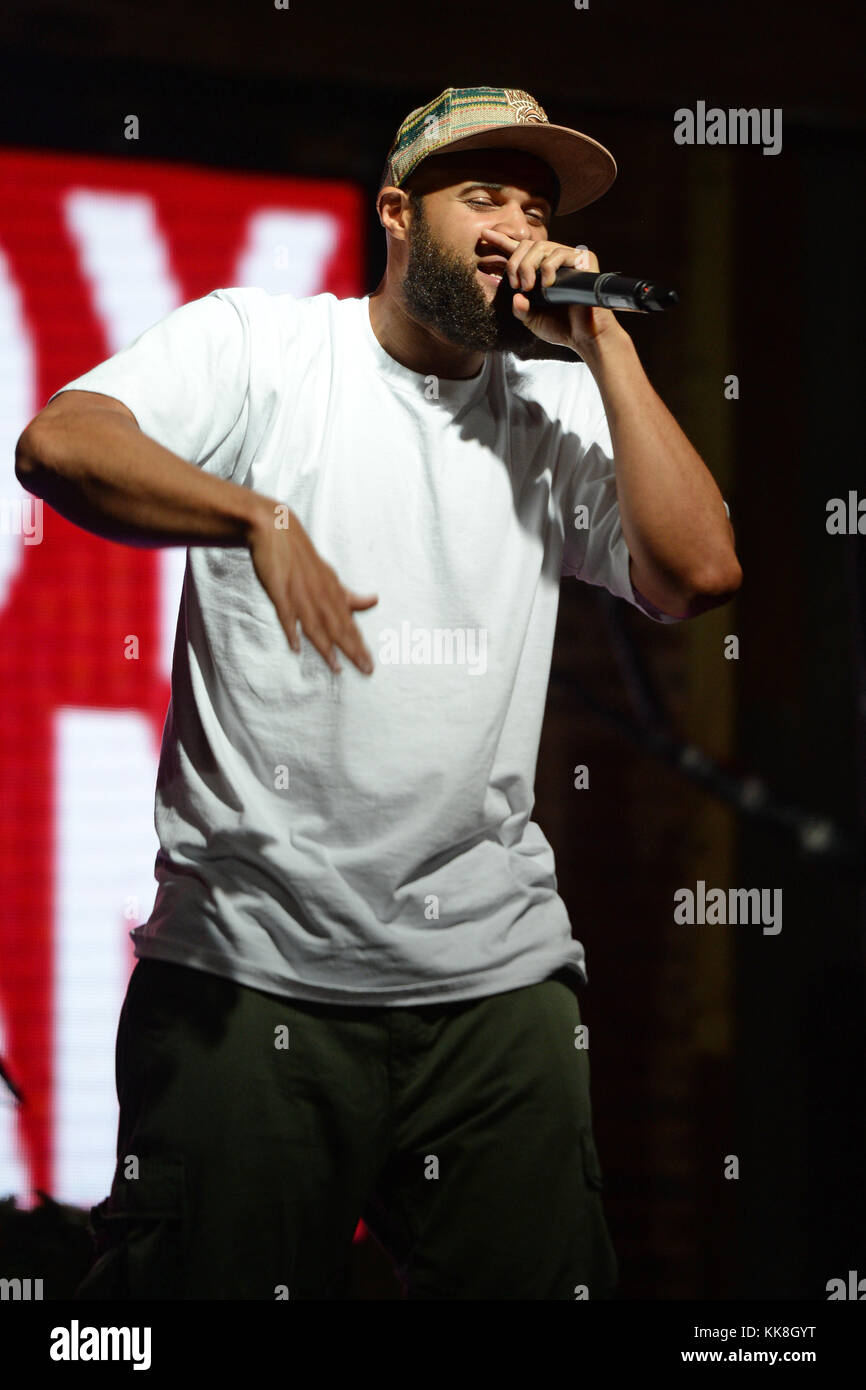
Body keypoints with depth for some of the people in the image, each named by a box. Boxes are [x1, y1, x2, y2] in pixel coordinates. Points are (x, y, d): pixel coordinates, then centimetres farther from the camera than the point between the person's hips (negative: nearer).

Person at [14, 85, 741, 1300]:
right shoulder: (257, 344, 2)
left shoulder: (558, 407, 12)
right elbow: (60, 442, -14)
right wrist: (259, 517, -27)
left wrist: (602, 345, -3)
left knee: (535, 1280, 4)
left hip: (495, 974, 3)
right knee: (214, 1284, 2)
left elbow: (699, 571, -2)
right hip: (249, 961, -3)